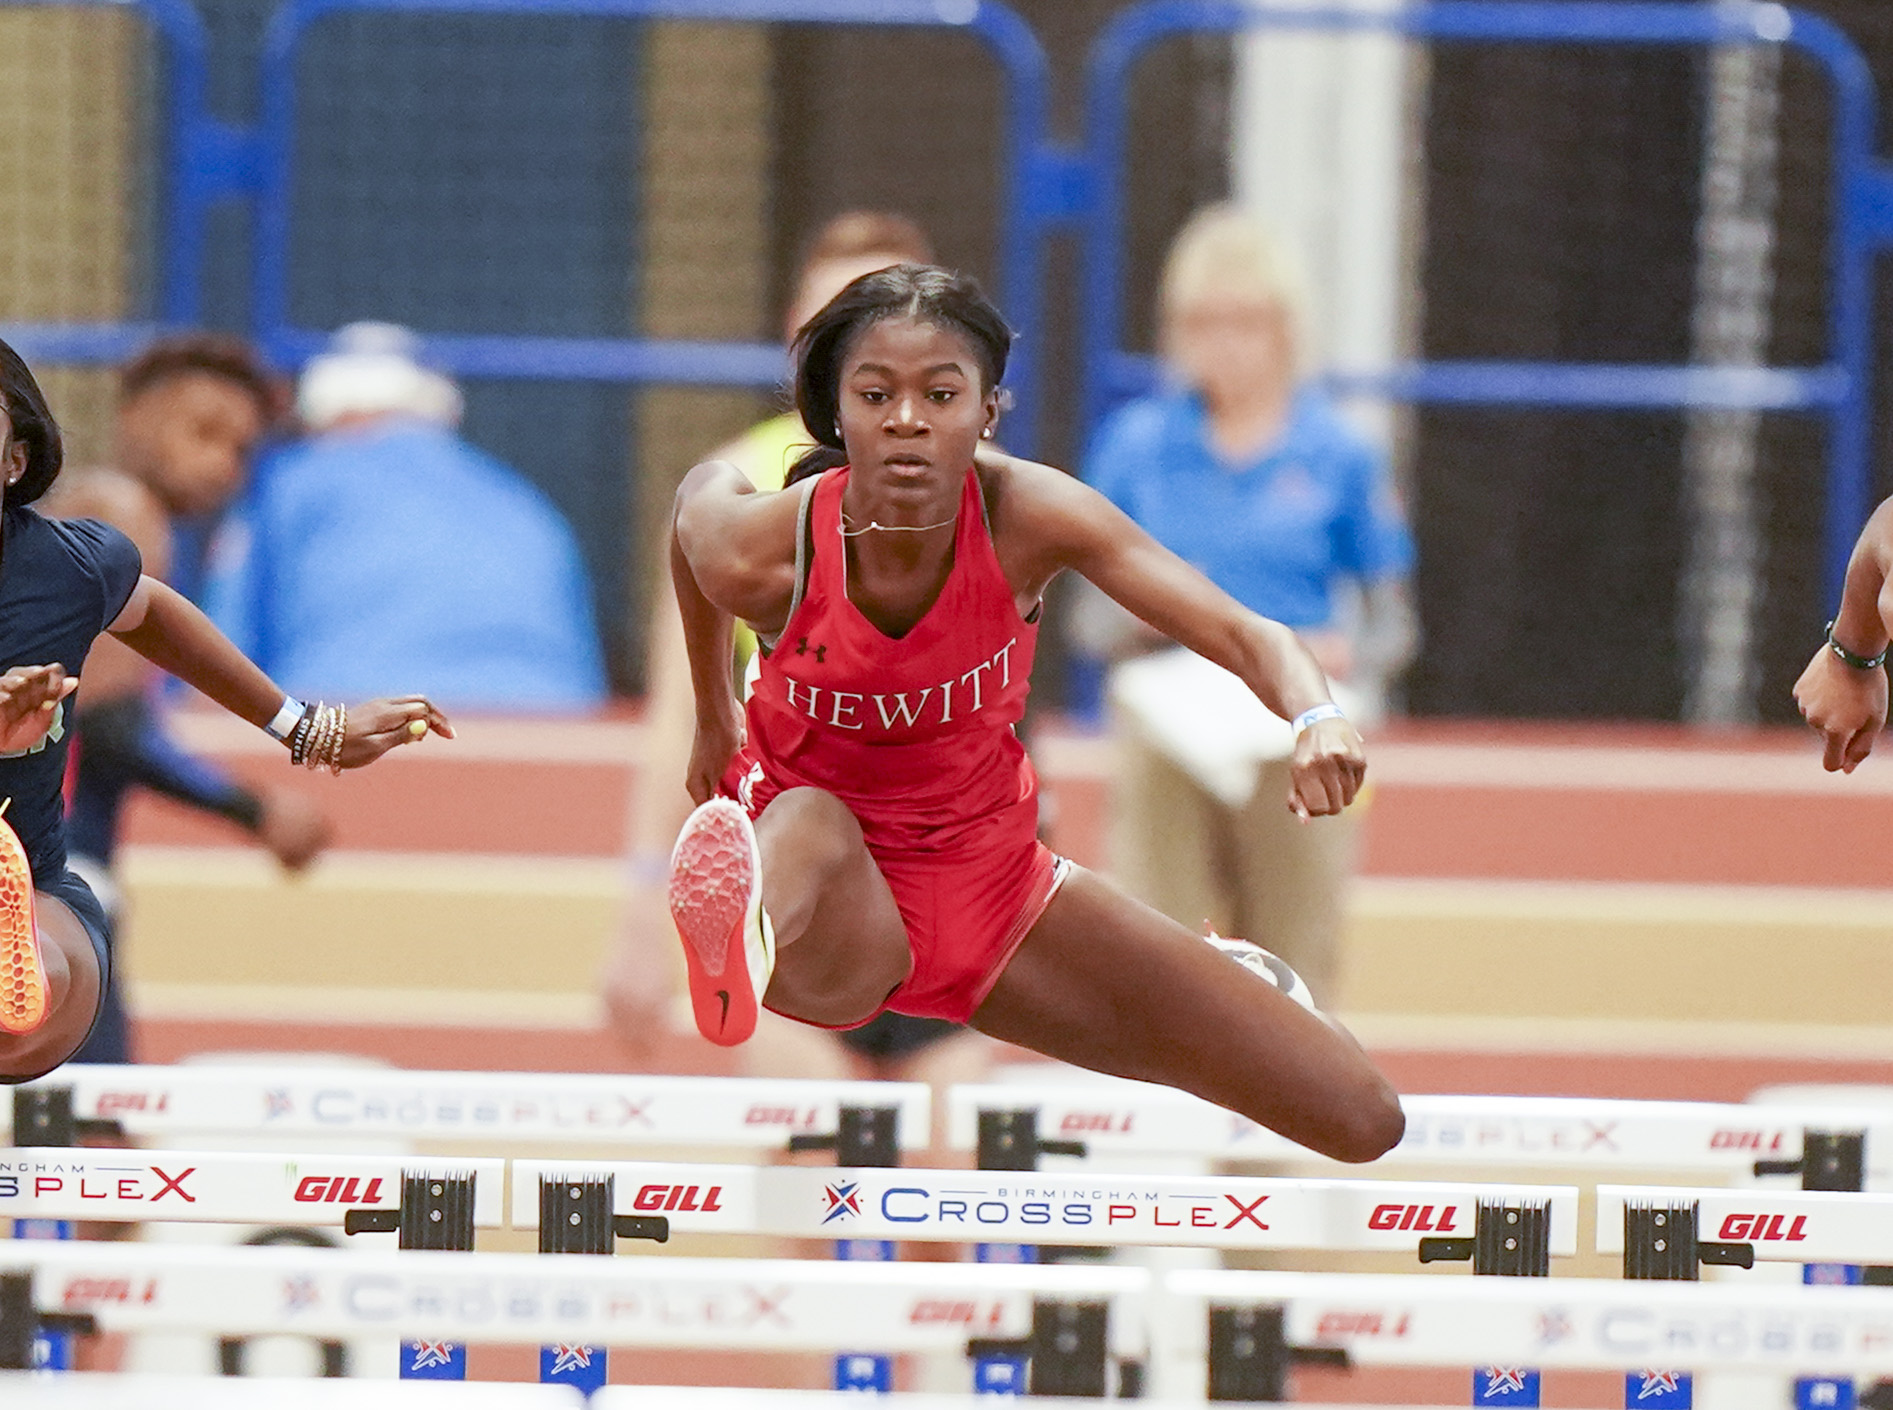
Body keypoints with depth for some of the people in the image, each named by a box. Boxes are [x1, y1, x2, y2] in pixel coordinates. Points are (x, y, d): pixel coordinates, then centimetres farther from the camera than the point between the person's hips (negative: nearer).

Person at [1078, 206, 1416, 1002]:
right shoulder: (1136, 445, 6)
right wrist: (1140, 619, -12)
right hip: (1169, 747, 1)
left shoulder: (1338, 457, 3)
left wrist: (1346, 657, -14)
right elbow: (1094, 612, 10)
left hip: (1296, 753, -1)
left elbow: (1393, 624, 7)